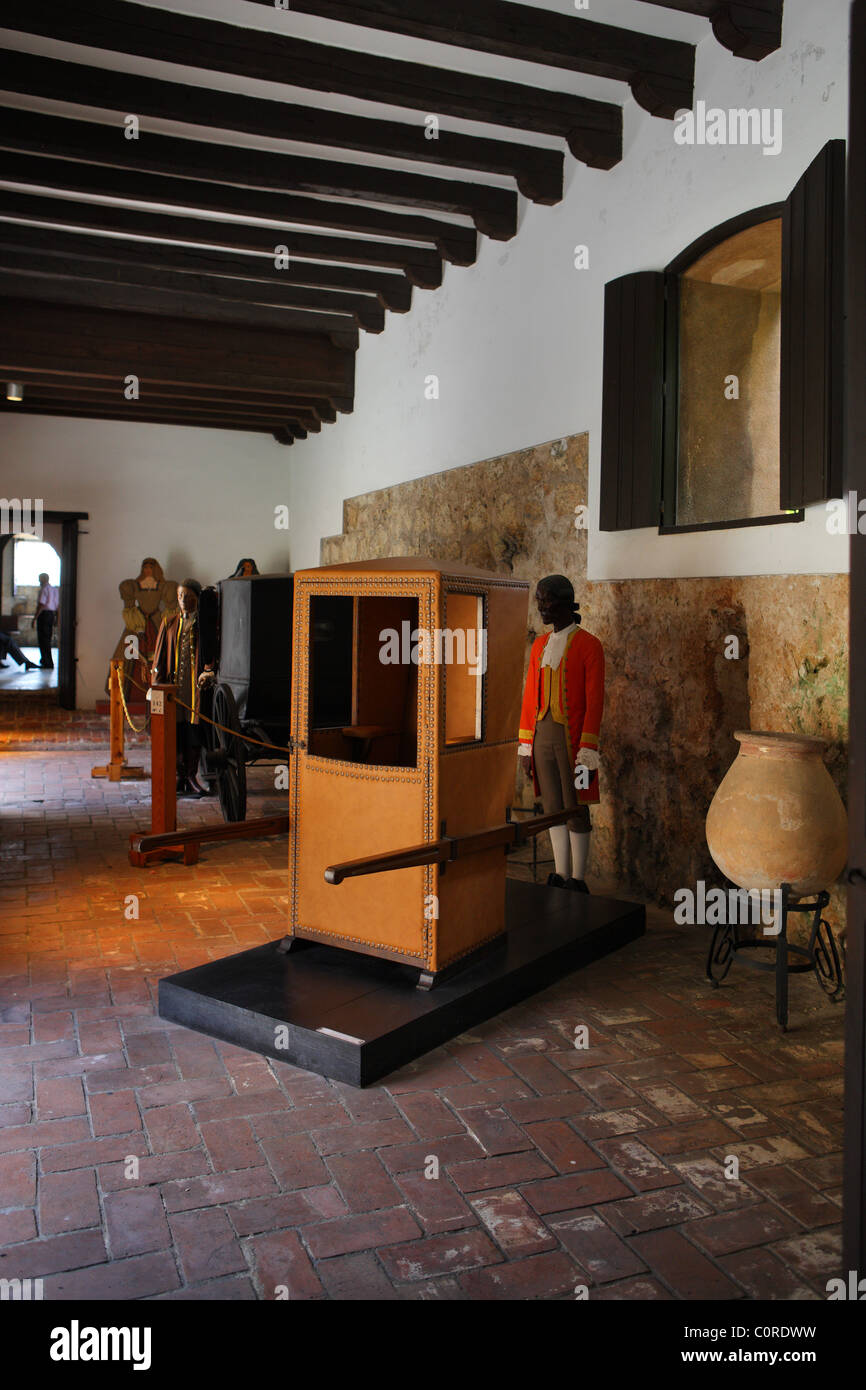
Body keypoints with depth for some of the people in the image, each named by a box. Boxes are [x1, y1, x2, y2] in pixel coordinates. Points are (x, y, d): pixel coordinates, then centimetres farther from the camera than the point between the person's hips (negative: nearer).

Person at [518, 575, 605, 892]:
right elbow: (530, 696, 13)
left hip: (573, 737, -6)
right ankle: (560, 876, 21)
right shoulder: (540, 645, 11)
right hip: (543, 735, 6)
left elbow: (595, 700, -11)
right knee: (553, 808, 11)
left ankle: (577, 882, 11)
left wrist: (588, 751, -16)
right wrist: (525, 746, 10)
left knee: (576, 810, 1)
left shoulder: (589, 645, -8)